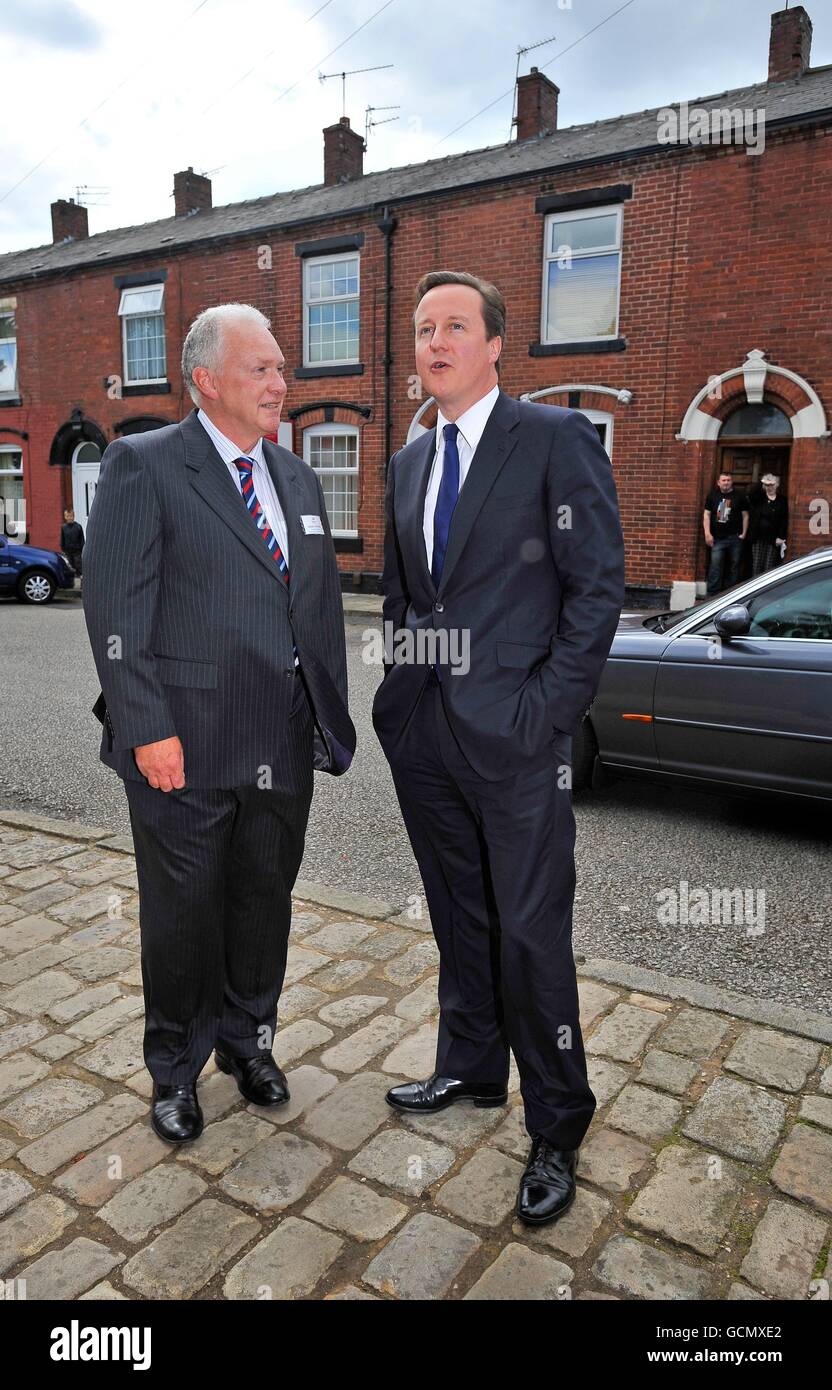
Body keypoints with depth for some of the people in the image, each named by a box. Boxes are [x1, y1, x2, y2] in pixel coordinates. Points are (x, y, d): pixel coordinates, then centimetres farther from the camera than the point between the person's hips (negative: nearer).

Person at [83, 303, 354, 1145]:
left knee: (265, 901, 17)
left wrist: (331, 713, 10)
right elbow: (115, 610, -11)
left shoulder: (298, 479, 14)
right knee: (183, 912, 9)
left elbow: (323, 604, 16)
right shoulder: (142, 466, -5)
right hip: (185, 747, -5)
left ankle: (248, 1038, 40)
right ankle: (175, 1068, 32)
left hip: (284, 748, 6)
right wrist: (148, 729, -16)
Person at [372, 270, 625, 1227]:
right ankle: (470, 1069, 39)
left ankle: (556, 1130, 20)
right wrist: (400, 691, 10)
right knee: (458, 919, 19)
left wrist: (547, 712, -14)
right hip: (426, 735, 6)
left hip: (514, 735, -6)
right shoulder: (408, 464, 15)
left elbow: (598, 586, -9)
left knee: (531, 937, 1)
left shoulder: (556, 438, -5)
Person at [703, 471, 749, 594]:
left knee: (733, 567, 5)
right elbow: (706, 515, 6)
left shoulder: (740, 497, 3)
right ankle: (713, 593, -5)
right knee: (715, 566, -7)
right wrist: (707, 534, -3)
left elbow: (745, 516, 5)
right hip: (717, 538, 0)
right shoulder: (712, 496, 7)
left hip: (735, 538, 0)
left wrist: (744, 533, -3)